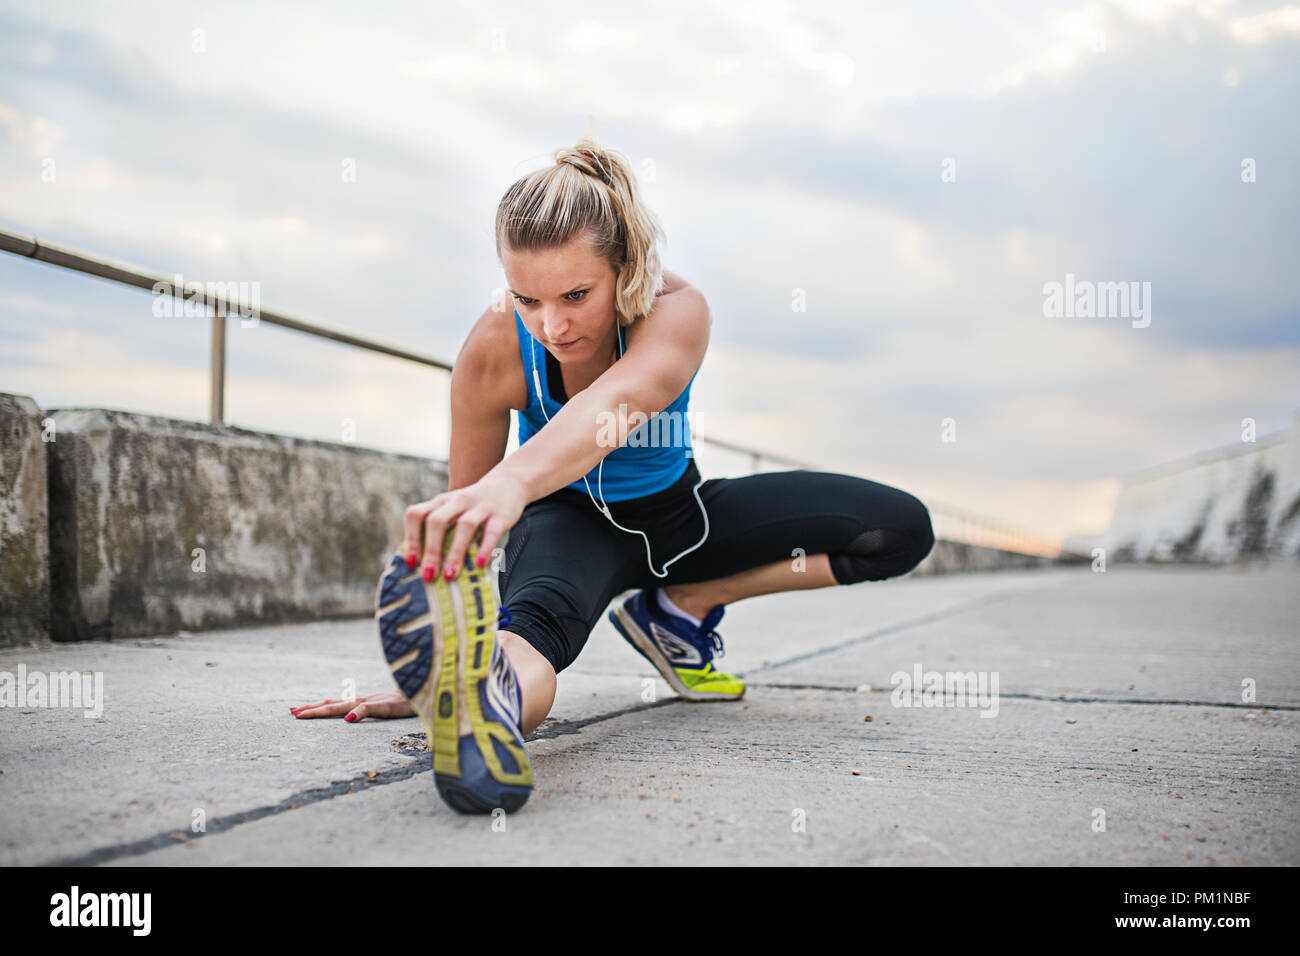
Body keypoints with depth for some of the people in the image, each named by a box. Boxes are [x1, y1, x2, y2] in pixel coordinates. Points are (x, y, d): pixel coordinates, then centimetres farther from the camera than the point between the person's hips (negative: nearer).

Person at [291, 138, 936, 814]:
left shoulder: (676, 309, -33)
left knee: (902, 531, -10)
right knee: (534, 620, -42)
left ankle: (680, 608, -8)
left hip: (677, 513, 3)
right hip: (571, 522, -2)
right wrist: (427, 663, -21)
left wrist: (514, 480, -78)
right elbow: (464, 501, -20)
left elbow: (620, 401, -56)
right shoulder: (494, 350, -28)